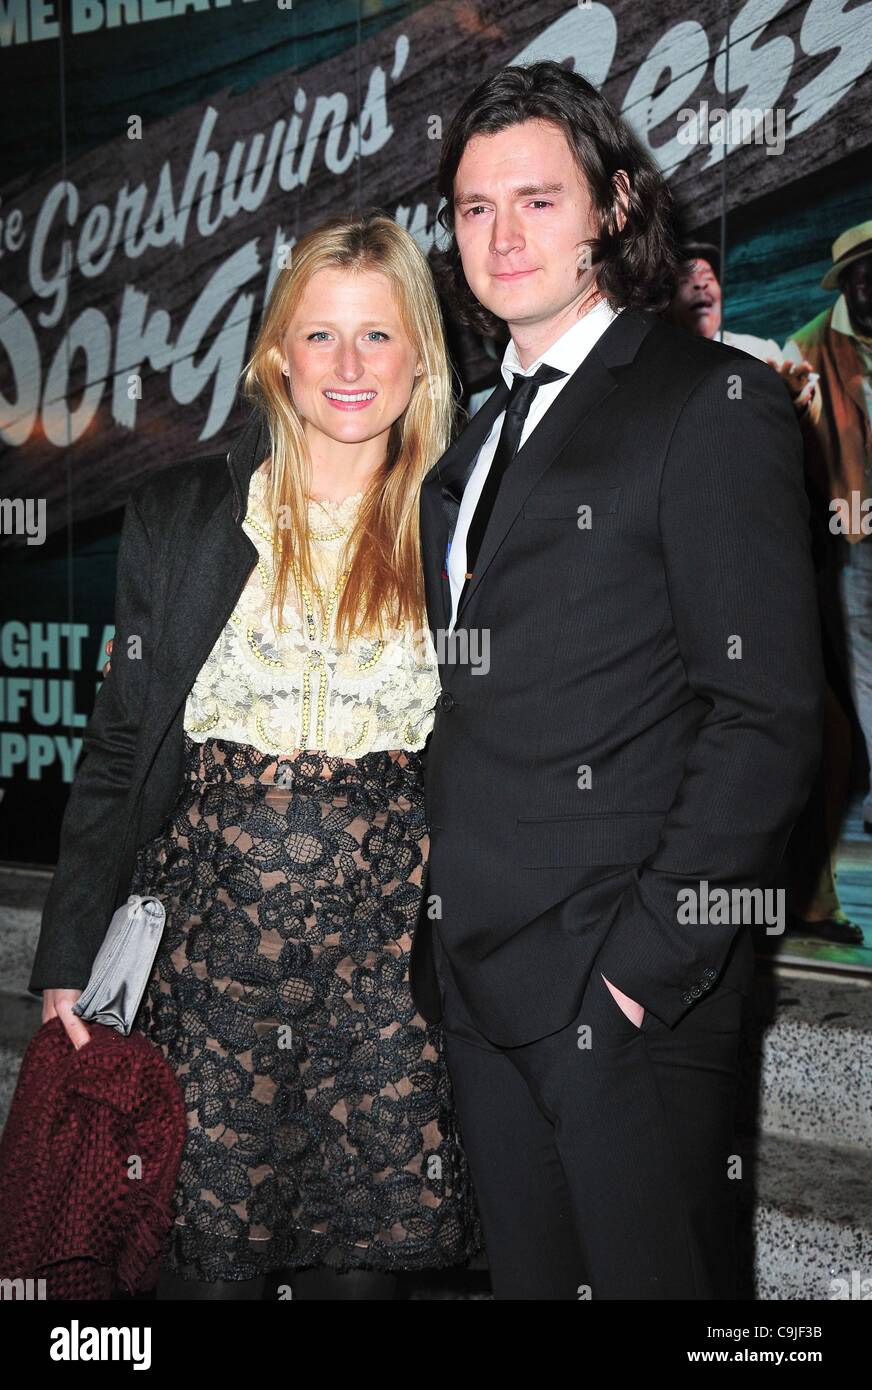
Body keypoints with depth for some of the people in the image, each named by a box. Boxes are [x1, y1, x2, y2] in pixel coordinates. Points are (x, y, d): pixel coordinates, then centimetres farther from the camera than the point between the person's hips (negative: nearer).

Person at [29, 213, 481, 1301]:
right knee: (209, 1259, 3)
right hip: (208, 944, 0)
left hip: (386, 955, 0)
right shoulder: (179, 518, 4)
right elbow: (116, 750, 6)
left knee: (361, 1259, 5)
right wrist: (69, 957, 4)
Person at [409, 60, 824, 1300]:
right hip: (479, 974, 7)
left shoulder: (712, 402, -6)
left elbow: (766, 714, -13)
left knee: (653, 1272, 1)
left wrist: (653, 955, -17)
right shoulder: (482, 435, 18)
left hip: (626, 980, -7)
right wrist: (444, 933, 7)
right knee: (531, 1275, 15)